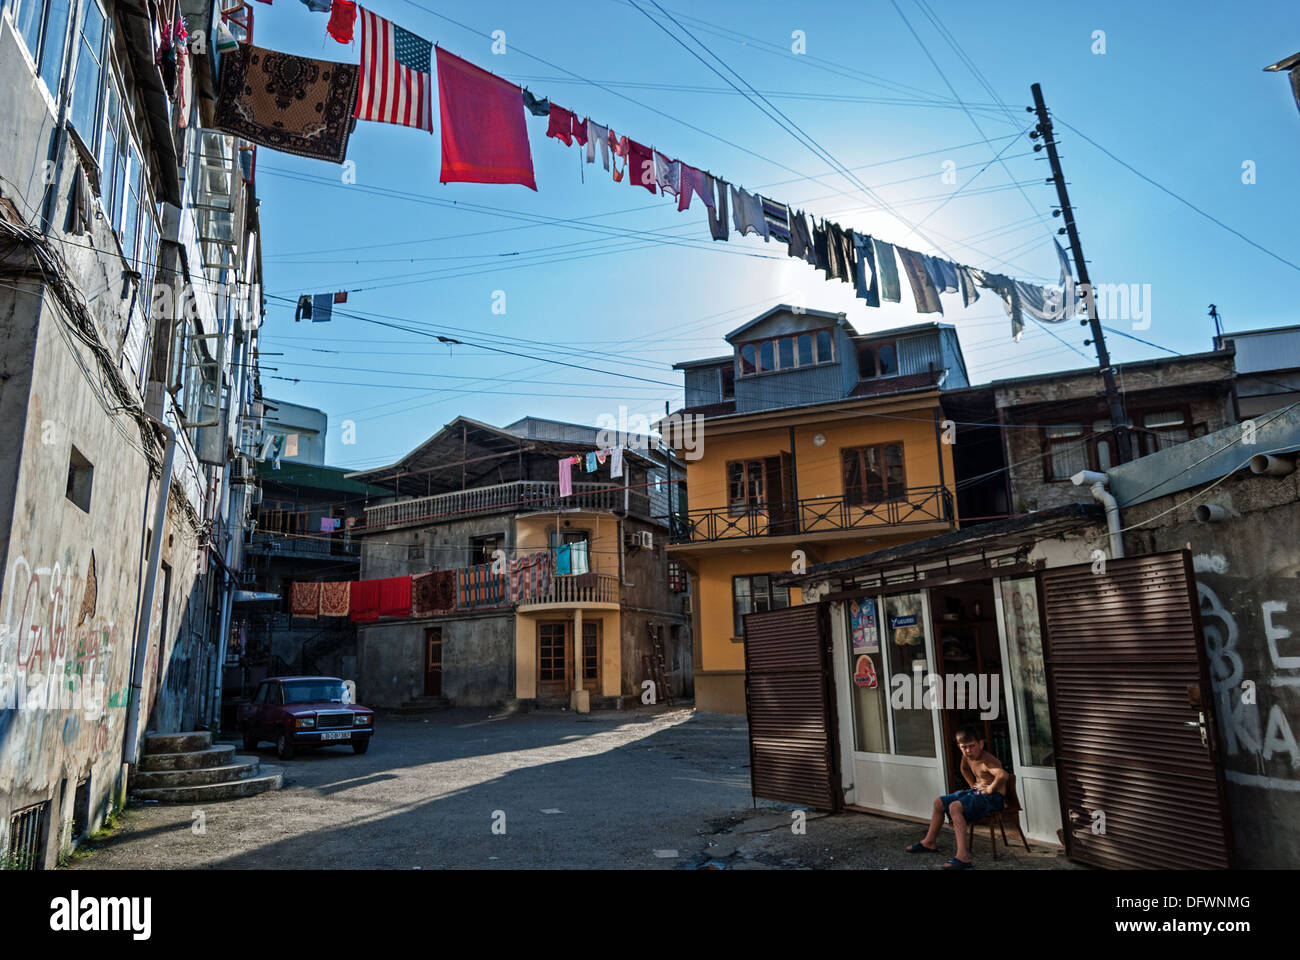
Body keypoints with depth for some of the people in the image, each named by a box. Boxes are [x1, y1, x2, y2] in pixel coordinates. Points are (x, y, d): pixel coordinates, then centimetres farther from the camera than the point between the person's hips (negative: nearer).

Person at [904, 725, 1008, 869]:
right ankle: (929, 843, 28)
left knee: (955, 807, -32)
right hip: (978, 792, 10)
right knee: (939, 803, 13)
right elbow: (964, 769, 29)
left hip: (993, 797, -10)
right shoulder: (967, 757, 4)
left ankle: (963, 856, -39)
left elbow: (1003, 775, -44)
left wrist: (990, 789, -30)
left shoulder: (987, 761, -24)